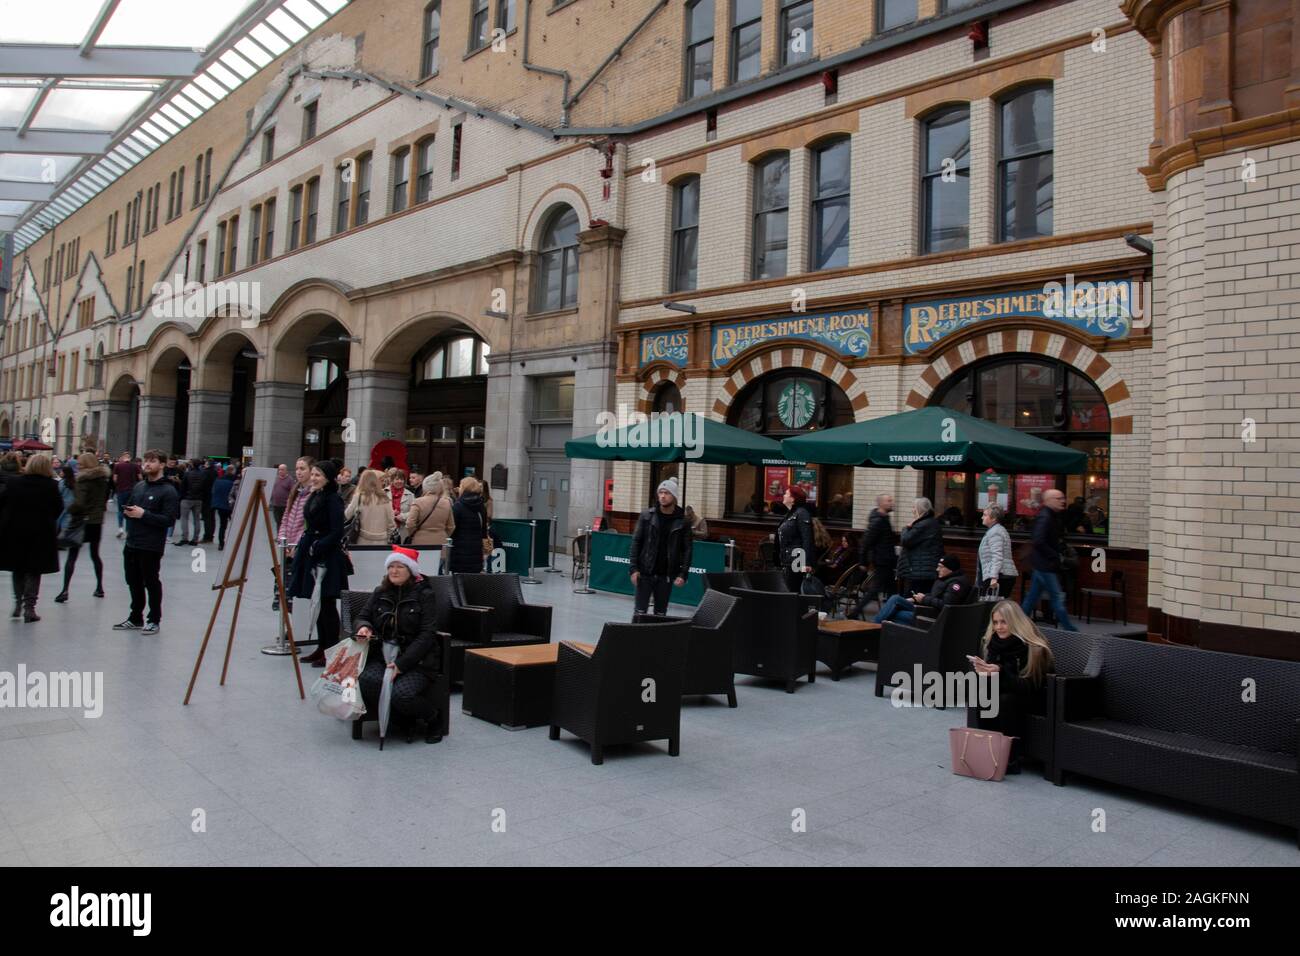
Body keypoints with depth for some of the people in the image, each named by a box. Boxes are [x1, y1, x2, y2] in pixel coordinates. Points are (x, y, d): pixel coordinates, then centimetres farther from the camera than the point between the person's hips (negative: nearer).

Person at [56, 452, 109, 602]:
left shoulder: (84, 480, -13)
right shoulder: (103, 479, 7)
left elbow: (79, 502, -21)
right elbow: (105, 498, 14)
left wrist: (70, 509, -5)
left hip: (83, 520, -6)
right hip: (97, 520, 6)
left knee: (71, 556, -2)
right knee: (95, 554, 18)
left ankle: (65, 590, -5)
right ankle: (99, 587, 20)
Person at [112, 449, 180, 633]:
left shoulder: (168, 491, -10)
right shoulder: (138, 486, 12)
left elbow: (170, 520, -17)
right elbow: (129, 506, 24)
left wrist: (144, 514, -21)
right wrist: (128, 512, 1)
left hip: (151, 546, -7)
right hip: (132, 543, 7)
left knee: (151, 583, 4)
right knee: (134, 582, 16)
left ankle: (154, 620, 17)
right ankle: (136, 618, 29)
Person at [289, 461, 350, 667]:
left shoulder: (333, 500, -12)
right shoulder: (314, 497, 13)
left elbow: (336, 532, -17)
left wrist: (317, 547, -18)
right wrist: (300, 546, 10)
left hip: (327, 557, -9)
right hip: (312, 555, 9)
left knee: (327, 604, -3)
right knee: (318, 604, 13)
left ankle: (332, 651, 4)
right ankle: (321, 648, 22)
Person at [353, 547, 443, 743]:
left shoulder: (424, 595, -3)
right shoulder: (379, 593, 11)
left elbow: (427, 635, -9)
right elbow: (362, 617, 20)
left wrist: (401, 664, -19)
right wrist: (364, 627, -7)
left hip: (416, 660, -4)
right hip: (382, 655, 4)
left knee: (402, 694, -32)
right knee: (367, 682, -29)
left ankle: (432, 716, 5)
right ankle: (403, 720, -2)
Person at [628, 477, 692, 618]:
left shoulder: (682, 520, -2)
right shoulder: (647, 515, -1)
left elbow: (687, 549, -1)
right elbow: (636, 542, 0)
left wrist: (683, 574, -9)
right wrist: (634, 568, -7)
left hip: (666, 575, 0)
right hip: (645, 573, 0)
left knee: (660, 614, 9)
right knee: (640, 612, 0)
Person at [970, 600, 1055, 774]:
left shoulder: (1034, 648, -22)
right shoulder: (993, 641, -5)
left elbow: (1030, 687, -27)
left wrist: (1000, 673, -40)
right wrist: (983, 670, -26)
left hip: (1034, 700, -5)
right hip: (1005, 693, 5)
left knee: (1007, 699, -33)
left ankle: (1011, 760, -24)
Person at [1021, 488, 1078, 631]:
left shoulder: (1052, 516, 15)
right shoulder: (1044, 517, -17)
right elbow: (1039, 542, -26)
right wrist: (1055, 556, -19)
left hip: (1041, 565, 10)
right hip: (1044, 565, -10)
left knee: (1032, 596, 13)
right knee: (1057, 597, -4)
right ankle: (1068, 629, 1)